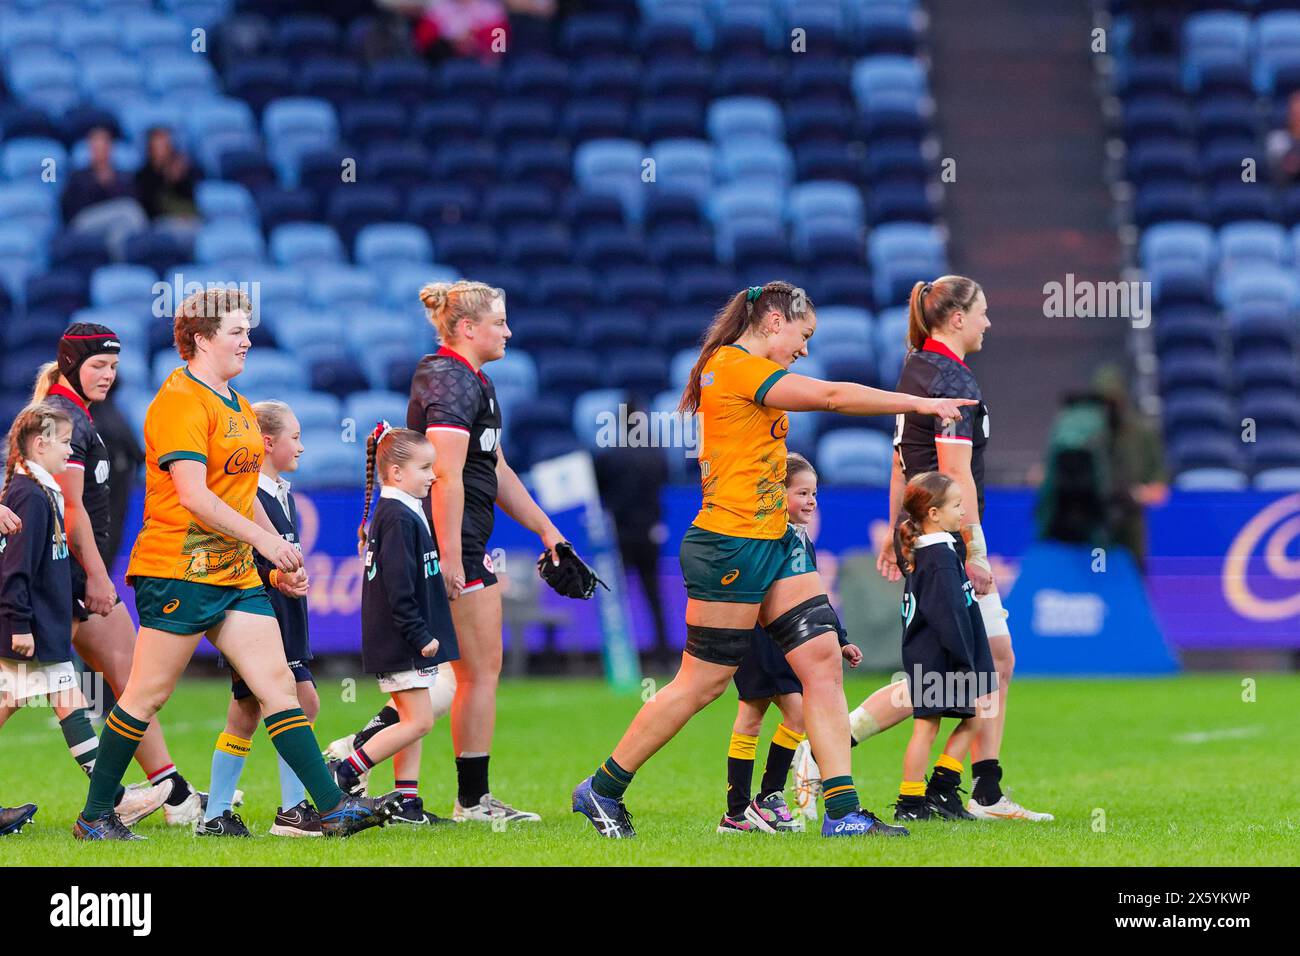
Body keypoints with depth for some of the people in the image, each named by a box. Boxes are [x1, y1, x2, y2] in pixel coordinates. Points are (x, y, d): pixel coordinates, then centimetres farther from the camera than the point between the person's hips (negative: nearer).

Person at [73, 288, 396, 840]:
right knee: (147, 694, -3)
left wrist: (280, 549, 21)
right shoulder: (180, 401, -12)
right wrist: (262, 540, -19)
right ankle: (94, 815, 7)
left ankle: (333, 807, -6)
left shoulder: (237, 405, 19)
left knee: (277, 684, 0)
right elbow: (193, 495, -20)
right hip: (177, 570, -9)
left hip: (235, 574, 9)